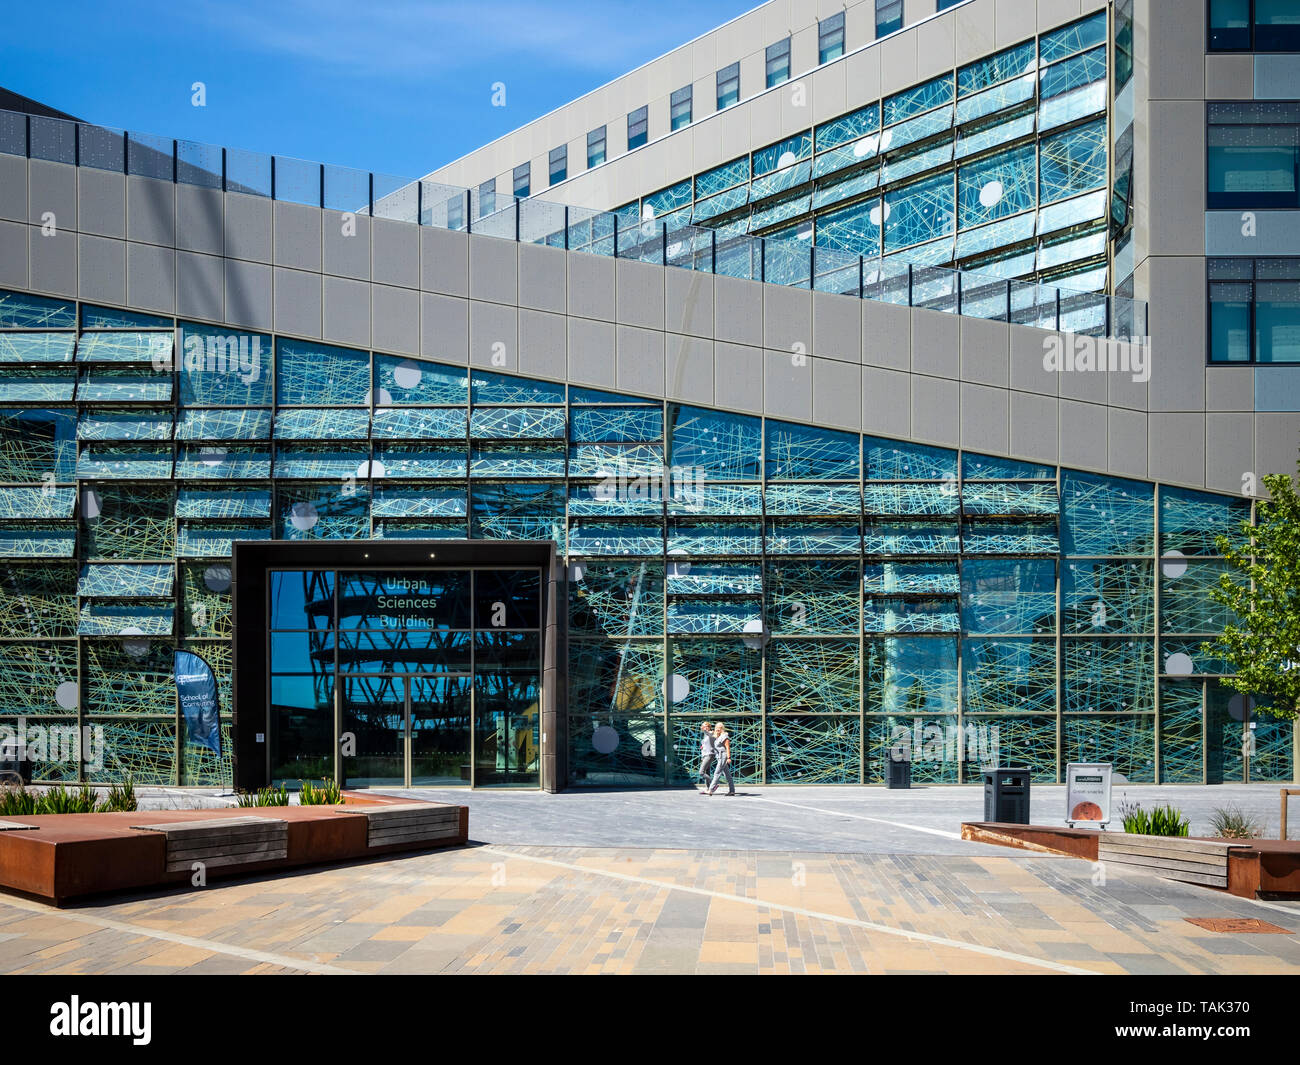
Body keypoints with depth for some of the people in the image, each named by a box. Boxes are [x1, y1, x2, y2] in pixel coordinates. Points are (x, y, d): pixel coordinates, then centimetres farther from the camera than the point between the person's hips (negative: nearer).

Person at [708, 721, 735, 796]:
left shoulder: (725, 736, -9)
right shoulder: (717, 737, 18)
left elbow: (728, 747, -15)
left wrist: (729, 758, -22)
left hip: (723, 757, -9)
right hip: (720, 757, 9)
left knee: (717, 773, -12)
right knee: (728, 774, 8)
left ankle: (711, 790, -15)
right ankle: (732, 791, 9)